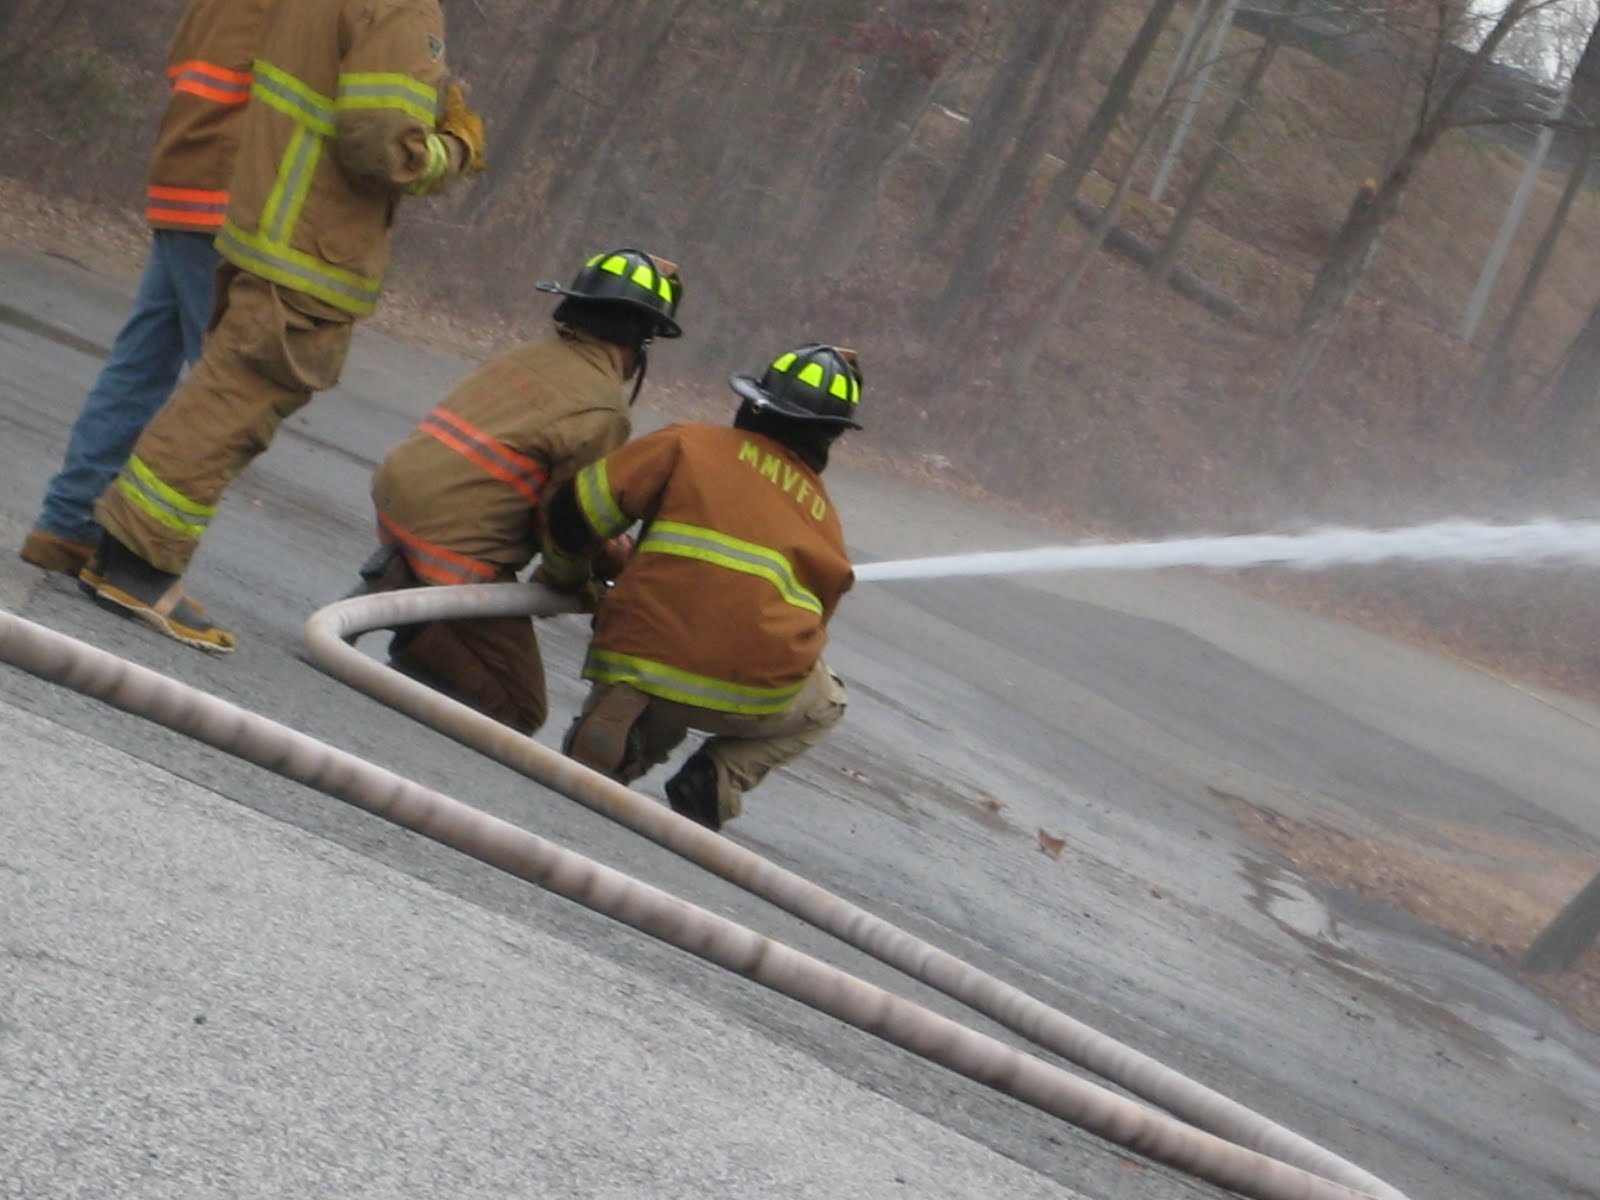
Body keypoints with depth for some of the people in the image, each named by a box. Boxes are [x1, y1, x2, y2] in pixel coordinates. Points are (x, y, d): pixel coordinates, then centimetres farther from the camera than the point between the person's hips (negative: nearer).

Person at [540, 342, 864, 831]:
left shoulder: (688, 445, 8)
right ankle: (715, 781, 6)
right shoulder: (824, 518, 16)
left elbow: (577, 508, 3)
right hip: (755, 690, -2)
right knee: (822, 706, 32)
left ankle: (617, 726, 4)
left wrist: (562, 576, 25)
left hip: (641, 658, 2)